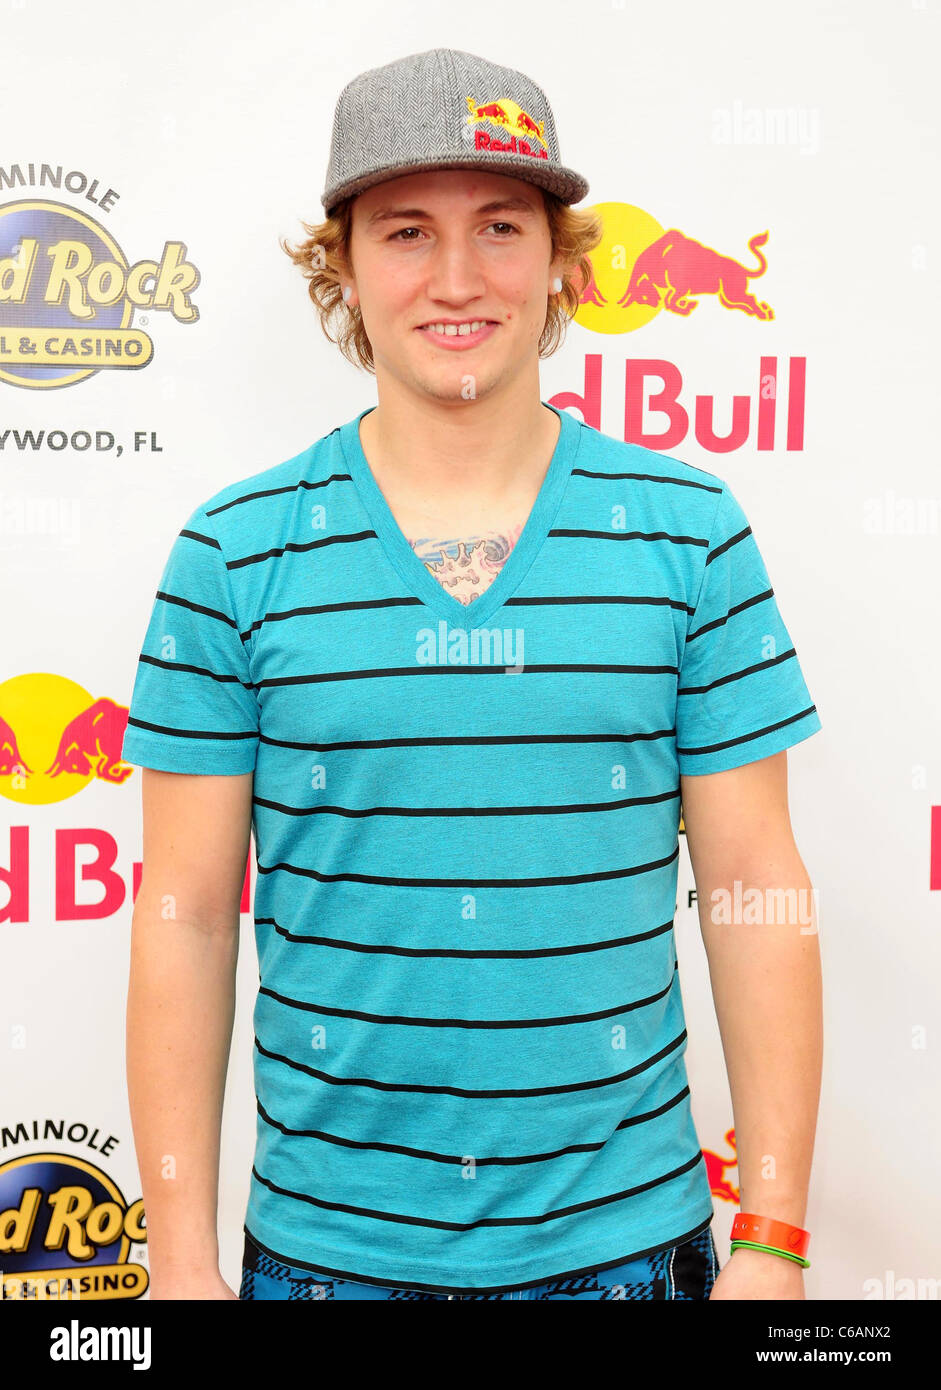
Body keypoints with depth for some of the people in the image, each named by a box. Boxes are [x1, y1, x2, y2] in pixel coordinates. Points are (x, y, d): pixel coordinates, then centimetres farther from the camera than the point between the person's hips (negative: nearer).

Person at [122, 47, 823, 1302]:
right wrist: (183, 1258, -3)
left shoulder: (691, 531, -5)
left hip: (627, 1233, 1)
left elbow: (756, 889, -3)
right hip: (322, 1242, 0)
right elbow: (185, 917, -4)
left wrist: (774, 1239, -4)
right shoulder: (235, 552, -6)